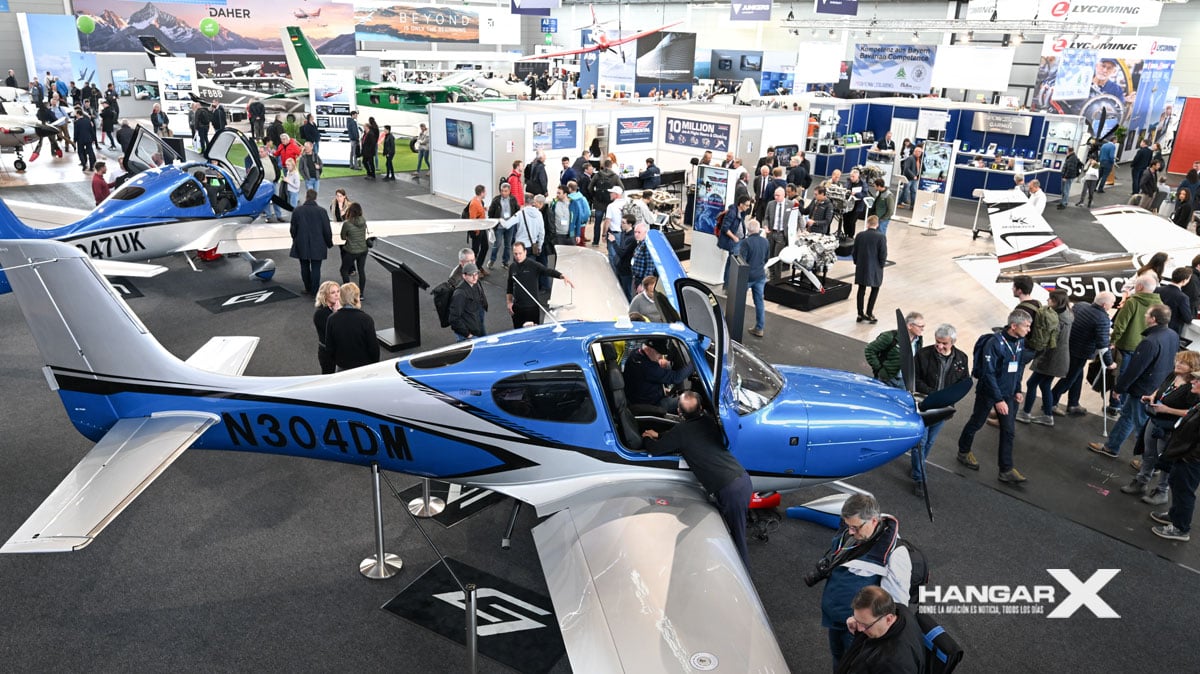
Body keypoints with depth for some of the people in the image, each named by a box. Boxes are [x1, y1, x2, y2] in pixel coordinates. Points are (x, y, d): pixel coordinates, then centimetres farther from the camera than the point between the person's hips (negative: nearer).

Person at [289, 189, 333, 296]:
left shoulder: (297, 210, -5)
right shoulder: (321, 211, -10)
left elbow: (293, 228, 3)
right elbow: (327, 230, -6)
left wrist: (295, 240, 20)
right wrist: (329, 243, 9)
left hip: (302, 244, 2)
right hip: (317, 245, -2)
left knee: (305, 267, 15)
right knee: (316, 268, 3)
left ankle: (308, 289, 25)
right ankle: (314, 292, 4)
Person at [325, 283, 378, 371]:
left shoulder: (332, 320, -8)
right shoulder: (366, 319, -17)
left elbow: (329, 347, 0)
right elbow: (373, 346, -11)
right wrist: (376, 364, 5)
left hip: (342, 367, 3)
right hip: (364, 367, -3)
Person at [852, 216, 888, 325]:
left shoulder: (860, 235, -3)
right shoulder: (881, 237, -13)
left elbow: (855, 252, 3)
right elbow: (883, 254, -12)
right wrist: (881, 265, 2)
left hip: (861, 267, 3)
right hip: (875, 268, -3)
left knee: (861, 289, 12)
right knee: (875, 289, 12)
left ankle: (860, 314, 15)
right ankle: (868, 313, 6)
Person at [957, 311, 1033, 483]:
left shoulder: (1020, 342, -1)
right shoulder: (994, 343, -24)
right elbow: (988, 374, -24)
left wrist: (1017, 390, 10)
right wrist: (998, 400, -24)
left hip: (1008, 394, 6)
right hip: (988, 392, -6)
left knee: (1009, 430, 4)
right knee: (976, 423, 12)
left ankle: (1006, 470, 10)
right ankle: (963, 452, 36)